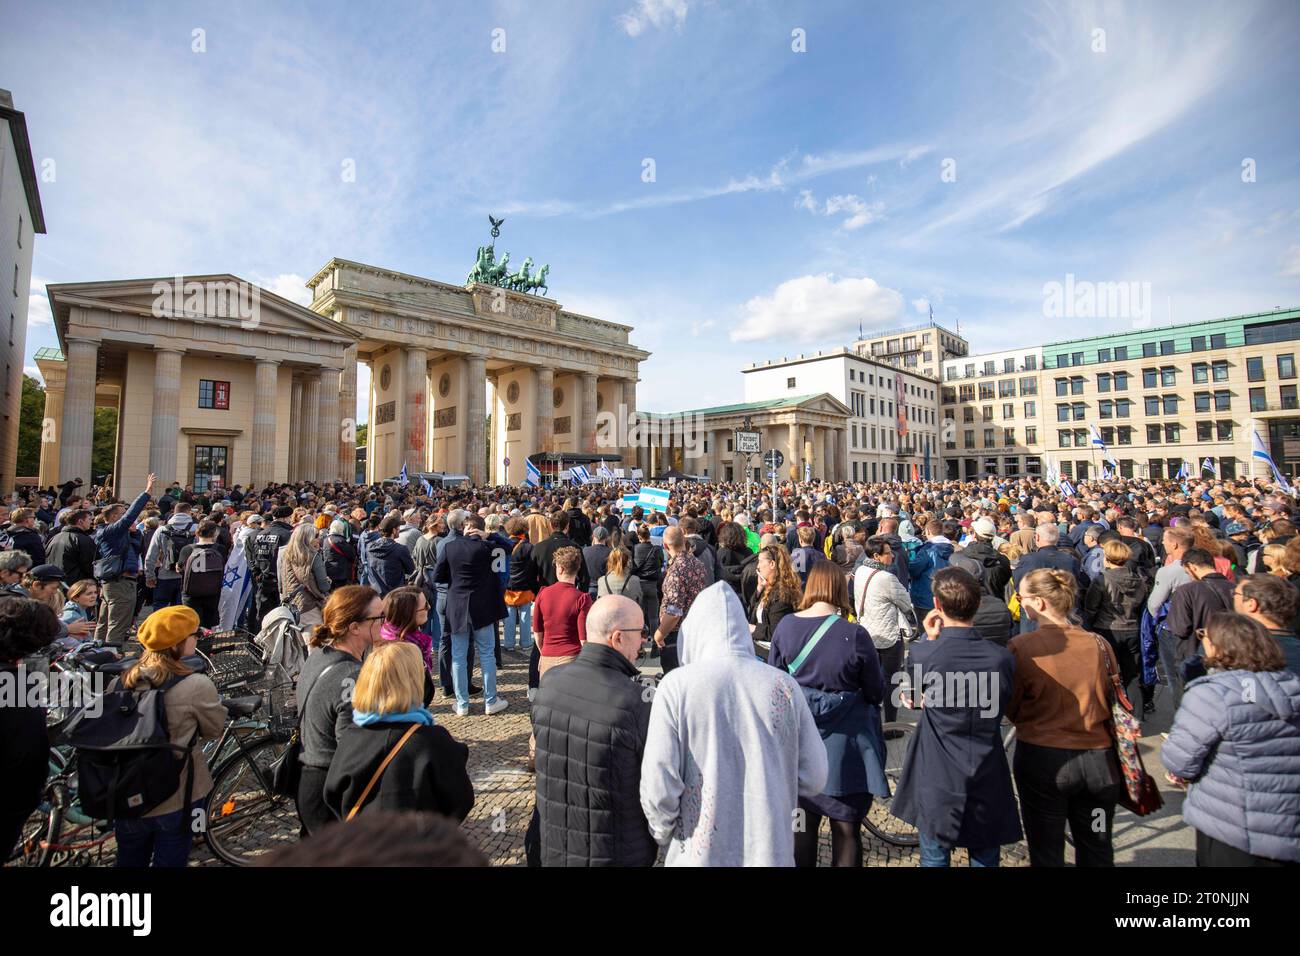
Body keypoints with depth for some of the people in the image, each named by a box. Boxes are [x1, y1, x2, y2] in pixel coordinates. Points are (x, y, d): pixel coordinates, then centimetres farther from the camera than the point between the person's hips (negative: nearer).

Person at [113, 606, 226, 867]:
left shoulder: (124, 681, -7)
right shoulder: (197, 685, -23)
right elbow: (214, 730, -8)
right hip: (178, 800, -5)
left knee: (129, 861, 26)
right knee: (169, 861, 16)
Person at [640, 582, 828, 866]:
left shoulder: (676, 685, -16)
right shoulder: (784, 685, -9)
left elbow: (658, 788, -17)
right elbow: (814, 779, -2)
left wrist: (663, 834, 3)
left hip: (699, 853, -2)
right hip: (772, 852, 2)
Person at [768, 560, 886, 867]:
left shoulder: (786, 625, -10)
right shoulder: (855, 634, -19)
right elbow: (876, 692, -7)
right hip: (844, 742, -3)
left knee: (803, 822, 21)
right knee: (846, 829, 15)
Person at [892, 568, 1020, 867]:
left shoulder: (922, 653, -21)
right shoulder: (1003, 658, -12)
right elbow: (999, 710, 5)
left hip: (938, 783, -2)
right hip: (988, 784, 2)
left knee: (935, 856, 17)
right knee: (985, 858, 21)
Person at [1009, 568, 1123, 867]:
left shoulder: (1021, 646, -16)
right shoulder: (1098, 643, -6)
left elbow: (1010, 710, -6)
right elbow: (1114, 704, 7)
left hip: (1042, 758, -4)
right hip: (1099, 760, 4)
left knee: (1046, 853, 15)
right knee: (1097, 853, 24)